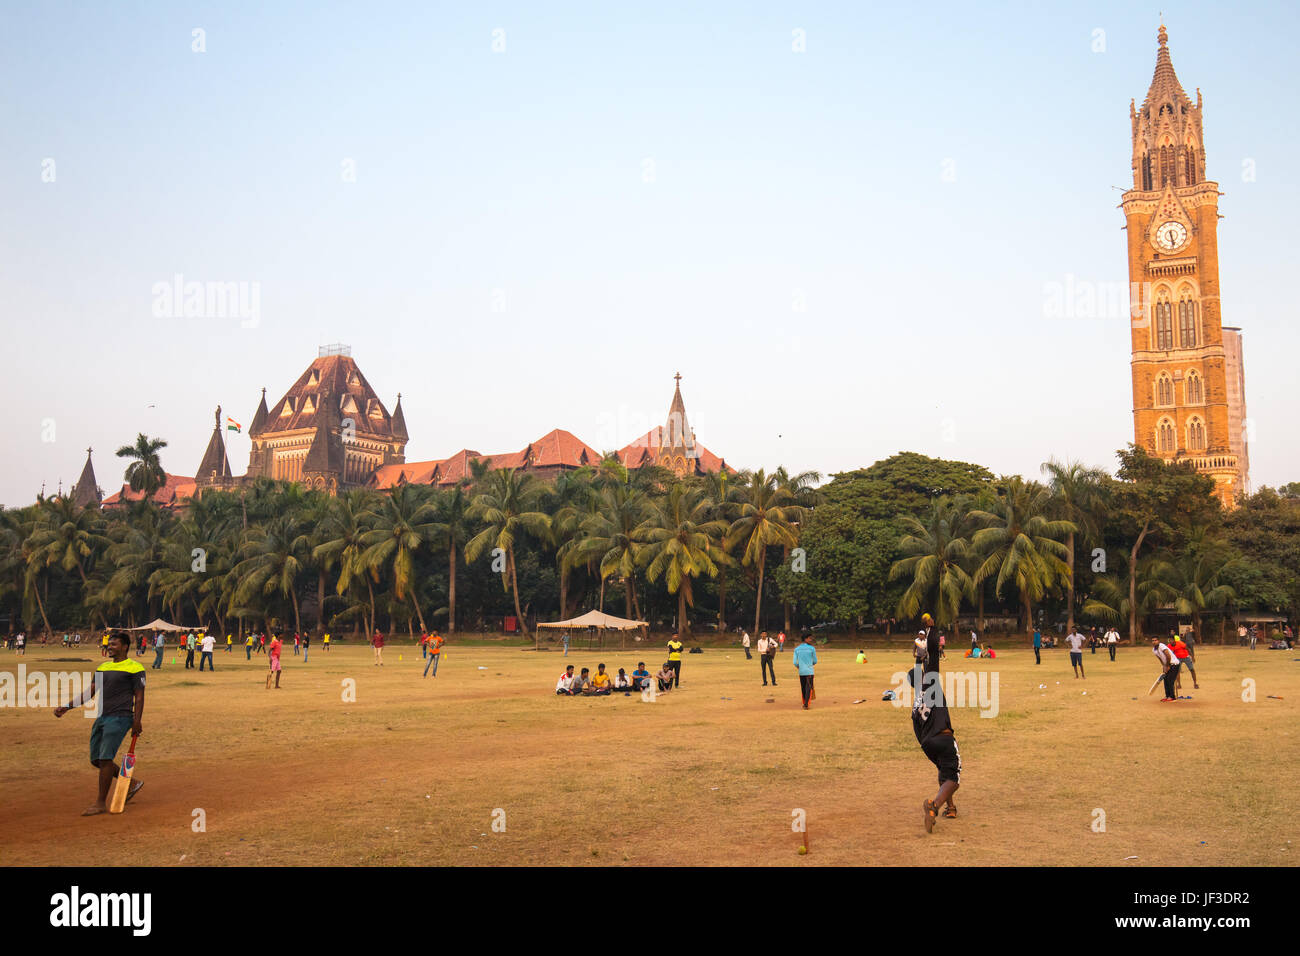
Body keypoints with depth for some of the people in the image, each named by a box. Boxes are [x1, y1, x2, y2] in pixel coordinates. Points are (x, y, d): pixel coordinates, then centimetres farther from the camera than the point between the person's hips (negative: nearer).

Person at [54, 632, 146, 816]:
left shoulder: (134, 668, -5)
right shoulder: (102, 667, 17)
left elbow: (139, 697, -7)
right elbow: (90, 692, 17)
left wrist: (137, 723, -14)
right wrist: (67, 707, 7)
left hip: (120, 717, -8)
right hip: (101, 718, 8)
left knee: (105, 759, -11)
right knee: (96, 760, 9)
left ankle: (101, 803, -2)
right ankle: (132, 782, 25)